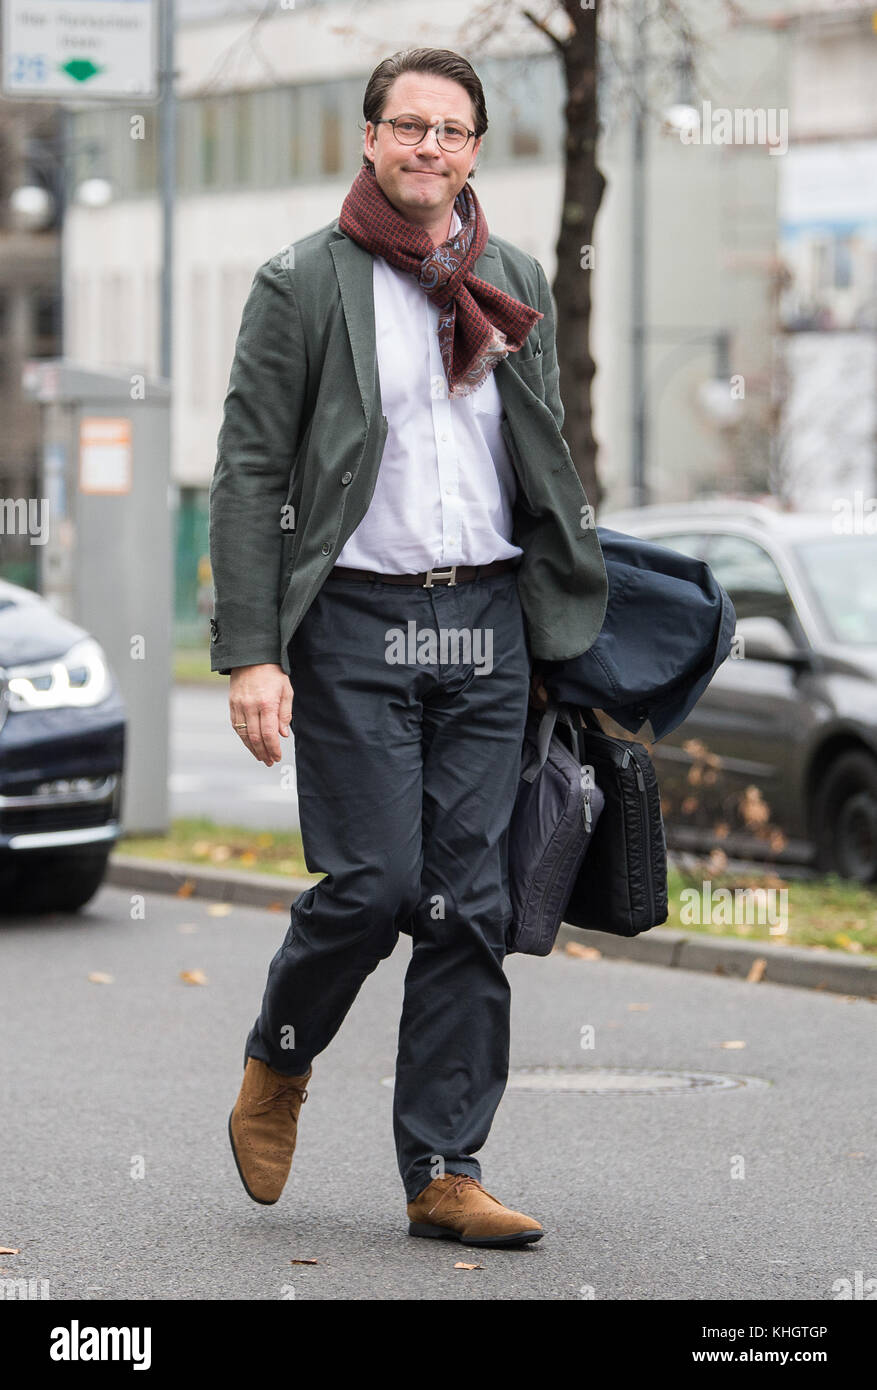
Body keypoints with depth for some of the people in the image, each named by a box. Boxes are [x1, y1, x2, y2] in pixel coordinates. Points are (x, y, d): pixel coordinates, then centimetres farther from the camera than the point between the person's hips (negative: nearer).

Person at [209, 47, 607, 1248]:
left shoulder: (516, 284, 12)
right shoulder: (304, 283, -1)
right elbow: (249, 472, -4)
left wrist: (574, 631, 16)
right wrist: (250, 652, -12)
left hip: (487, 623, 4)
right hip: (356, 621, -4)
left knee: (471, 903, 0)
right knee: (372, 881, -9)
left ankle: (446, 1172, 5)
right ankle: (276, 1068, 20)